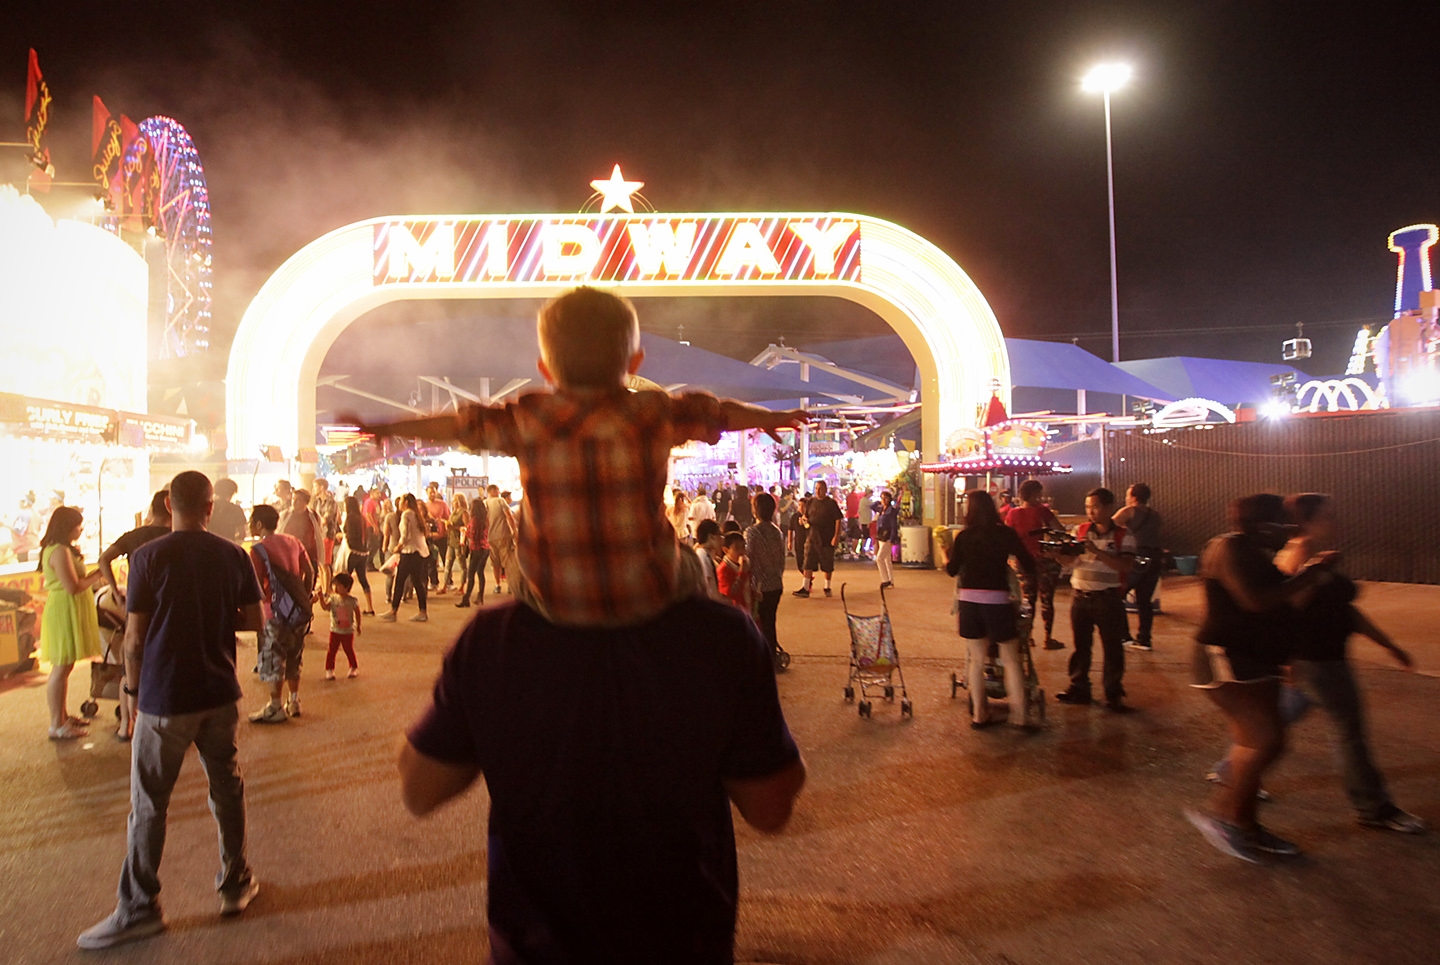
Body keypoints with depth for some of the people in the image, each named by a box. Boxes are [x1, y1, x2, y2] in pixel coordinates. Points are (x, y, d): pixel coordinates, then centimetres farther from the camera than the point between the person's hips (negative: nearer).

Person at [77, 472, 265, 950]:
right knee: (226, 789, 16)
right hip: (219, 694, 3)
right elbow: (254, 620, 1)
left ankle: (138, 909, 21)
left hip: (164, 699, -3)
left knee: (149, 804, 10)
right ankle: (236, 883, 28)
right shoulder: (233, 555, -2)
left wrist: (135, 686, 5)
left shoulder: (149, 557, -11)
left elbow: (135, 637, -9)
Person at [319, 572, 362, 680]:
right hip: (335, 630, 2)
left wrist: (358, 626, 5)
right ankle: (329, 670, 13)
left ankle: (354, 668, 24)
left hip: (348, 631, -2)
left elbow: (357, 613, 1)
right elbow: (325, 607, -19)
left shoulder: (352, 601, -9)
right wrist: (321, 597, -30)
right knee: (332, 650, 3)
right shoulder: (332, 599, -5)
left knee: (349, 650, 7)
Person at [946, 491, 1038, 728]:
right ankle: (1019, 715, 6)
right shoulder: (1006, 534, -2)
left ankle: (978, 714, 18)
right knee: (1011, 659, 8)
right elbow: (1029, 566, -1)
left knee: (976, 659, 12)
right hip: (997, 599, -2)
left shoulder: (963, 536, 1)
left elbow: (952, 570, 7)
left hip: (969, 599, 2)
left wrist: (945, 555, 25)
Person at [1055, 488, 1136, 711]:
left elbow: (1125, 566, -17)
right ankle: (1079, 688, 23)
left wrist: (1096, 551, -25)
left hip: (1108, 598, -3)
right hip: (1080, 597, 4)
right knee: (1080, 645, 12)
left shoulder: (1123, 536, -4)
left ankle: (1113, 694, 15)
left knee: (1113, 647, 3)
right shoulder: (1081, 530, 7)